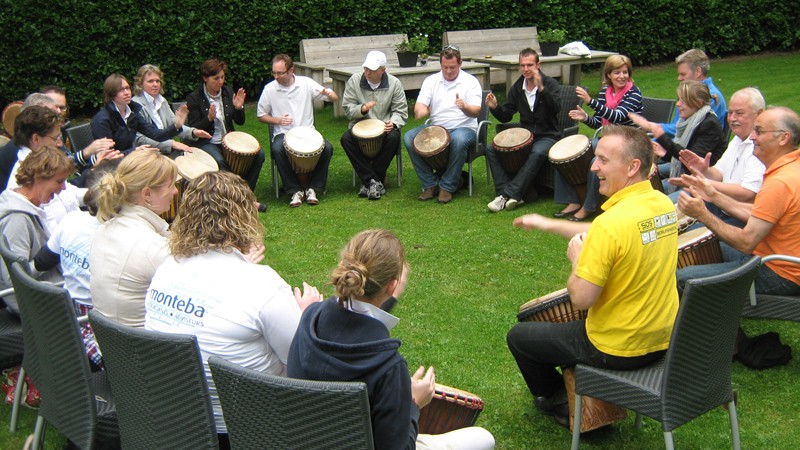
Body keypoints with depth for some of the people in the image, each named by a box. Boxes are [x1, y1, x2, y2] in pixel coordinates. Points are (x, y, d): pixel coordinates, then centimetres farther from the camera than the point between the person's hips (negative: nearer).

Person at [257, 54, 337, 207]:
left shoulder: (306, 83, 0)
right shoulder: (269, 89, -1)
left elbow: (335, 98, 1)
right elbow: (261, 115, 8)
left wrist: (329, 94, -24)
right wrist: (277, 120, -10)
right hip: (283, 134, -1)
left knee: (327, 148, -25)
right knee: (278, 150, -34)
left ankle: (312, 188, -9)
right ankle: (295, 190, -18)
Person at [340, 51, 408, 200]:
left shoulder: (394, 83, -1)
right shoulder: (354, 81, -1)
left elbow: (401, 111, 1)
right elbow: (347, 108, -1)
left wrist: (393, 123, -20)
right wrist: (362, 109, -21)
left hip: (384, 127, 0)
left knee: (394, 137, -34)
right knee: (346, 138, -30)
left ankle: (368, 182, -21)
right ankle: (374, 181, -25)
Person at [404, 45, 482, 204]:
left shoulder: (470, 81, 0)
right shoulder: (431, 81, 9)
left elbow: (476, 111, -10)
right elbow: (420, 105, -2)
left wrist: (464, 107, -35)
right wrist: (420, 111, -29)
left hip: (463, 127, -4)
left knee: (459, 140, -40)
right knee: (409, 137, -21)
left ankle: (447, 186, -20)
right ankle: (430, 184, -11)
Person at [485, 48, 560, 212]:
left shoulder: (551, 84, -7)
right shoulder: (517, 88, 6)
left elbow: (555, 109, -25)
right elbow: (505, 117, 9)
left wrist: (541, 88, -37)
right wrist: (495, 107, -13)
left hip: (546, 136, -5)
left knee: (538, 153, -38)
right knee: (491, 149, -16)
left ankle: (509, 194, -34)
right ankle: (507, 193, -24)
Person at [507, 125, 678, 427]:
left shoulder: (611, 222, -29)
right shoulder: (664, 204, -4)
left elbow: (580, 299, -27)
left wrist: (577, 259, -7)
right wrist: (547, 224, 18)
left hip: (615, 349, -8)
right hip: (662, 340, 8)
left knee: (518, 336, 14)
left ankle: (557, 402, 36)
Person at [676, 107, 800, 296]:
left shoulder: (780, 183, -27)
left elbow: (746, 243, -26)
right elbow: (756, 216, 11)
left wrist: (703, 215, -20)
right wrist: (715, 196, 7)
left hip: (778, 274, -11)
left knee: (681, 279, -13)